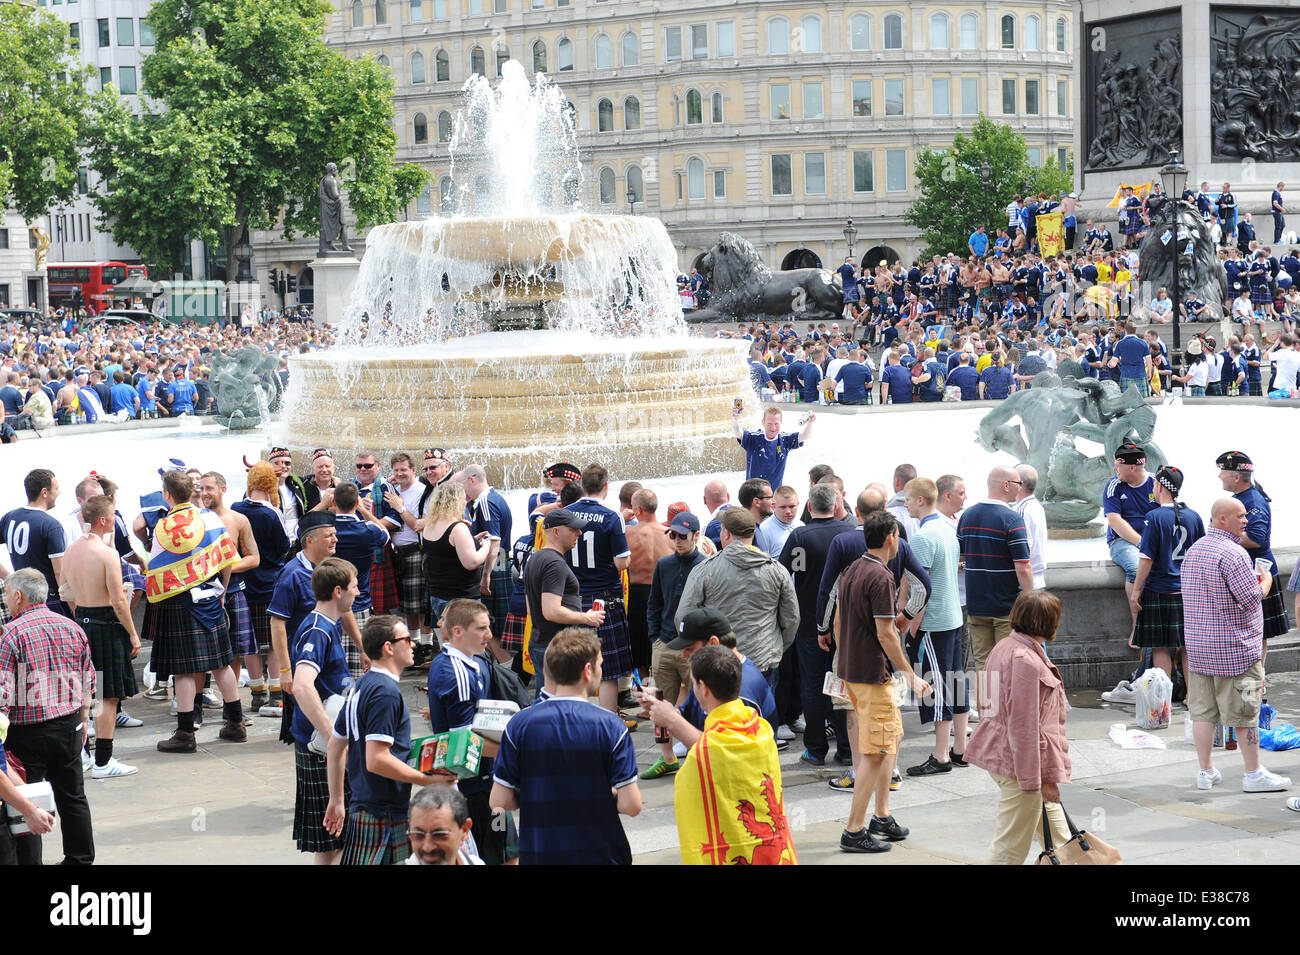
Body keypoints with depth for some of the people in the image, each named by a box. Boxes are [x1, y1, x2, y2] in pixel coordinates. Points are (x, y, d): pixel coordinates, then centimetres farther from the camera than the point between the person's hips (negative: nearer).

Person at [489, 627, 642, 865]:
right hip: (601, 854, -2)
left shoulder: (519, 726, -6)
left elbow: (499, 802, -6)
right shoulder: (610, 725, -10)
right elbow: (631, 805, -13)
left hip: (537, 854, 2)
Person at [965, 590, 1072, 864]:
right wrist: (1031, 780, -21)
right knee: (1010, 848, -2)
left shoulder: (1005, 647, 8)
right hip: (1020, 760, -11)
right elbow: (1023, 726, -24)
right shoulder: (1026, 661, -23)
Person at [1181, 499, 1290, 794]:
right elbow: (1252, 598, -19)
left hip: (1198, 645, 8)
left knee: (1203, 710, 9)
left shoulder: (1193, 551, 12)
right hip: (1235, 647, -8)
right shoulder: (1233, 553, -17)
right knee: (1244, 712, 0)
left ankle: (1206, 772, 13)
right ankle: (1253, 773, 7)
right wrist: (1266, 581, 1)